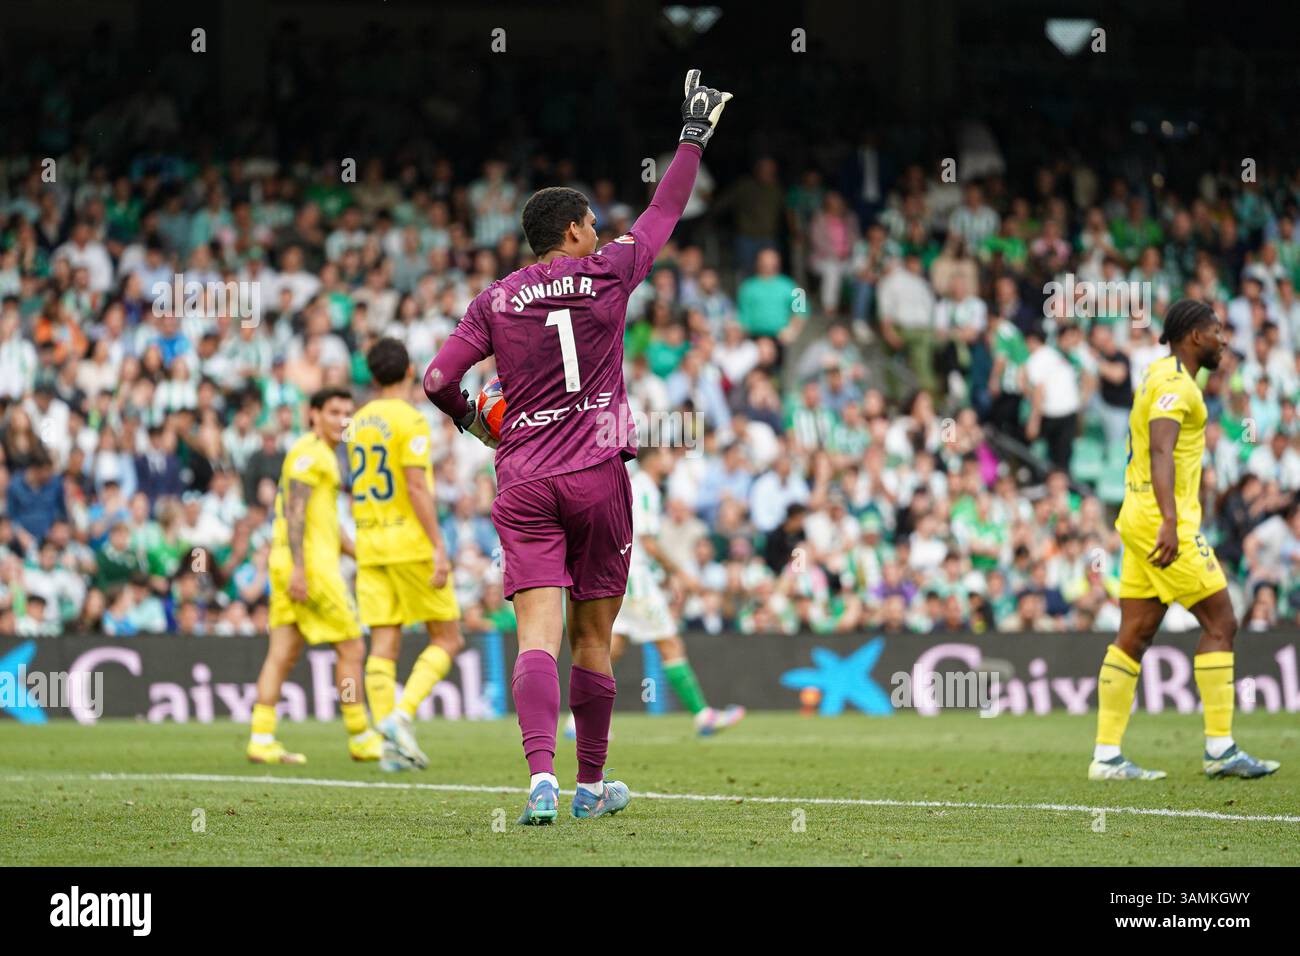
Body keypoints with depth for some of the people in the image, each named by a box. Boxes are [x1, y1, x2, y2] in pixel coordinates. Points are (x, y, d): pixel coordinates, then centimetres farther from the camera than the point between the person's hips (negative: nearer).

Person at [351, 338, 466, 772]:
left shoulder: (358, 423, 12)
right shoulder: (410, 419, -9)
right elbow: (417, 486, -17)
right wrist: (438, 546, -17)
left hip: (370, 544, 6)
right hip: (410, 542, -6)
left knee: (384, 644, 2)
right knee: (447, 638, 3)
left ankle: (391, 743, -3)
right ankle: (402, 714, -14)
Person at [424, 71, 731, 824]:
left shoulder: (495, 301, 5)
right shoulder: (607, 274, 1)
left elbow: (437, 381, 0)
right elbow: (664, 214, 13)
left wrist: (469, 419, 21)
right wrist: (695, 137, 26)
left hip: (523, 481, 1)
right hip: (597, 476, -1)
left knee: (538, 633, -8)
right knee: (593, 635, 10)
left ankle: (543, 774, -27)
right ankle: (592, 784, 18)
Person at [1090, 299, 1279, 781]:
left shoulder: (1160, 376, 19)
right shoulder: (1175, 383, -12)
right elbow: (1160, 452, -24)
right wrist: (1169, 521, -35)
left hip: (1140, 520, 10)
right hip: (1165, 522, -10)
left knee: (1134, 637, 6)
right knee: (1220, 623, -5)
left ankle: (1106, 756, 3)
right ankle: (1219, 747, -5)